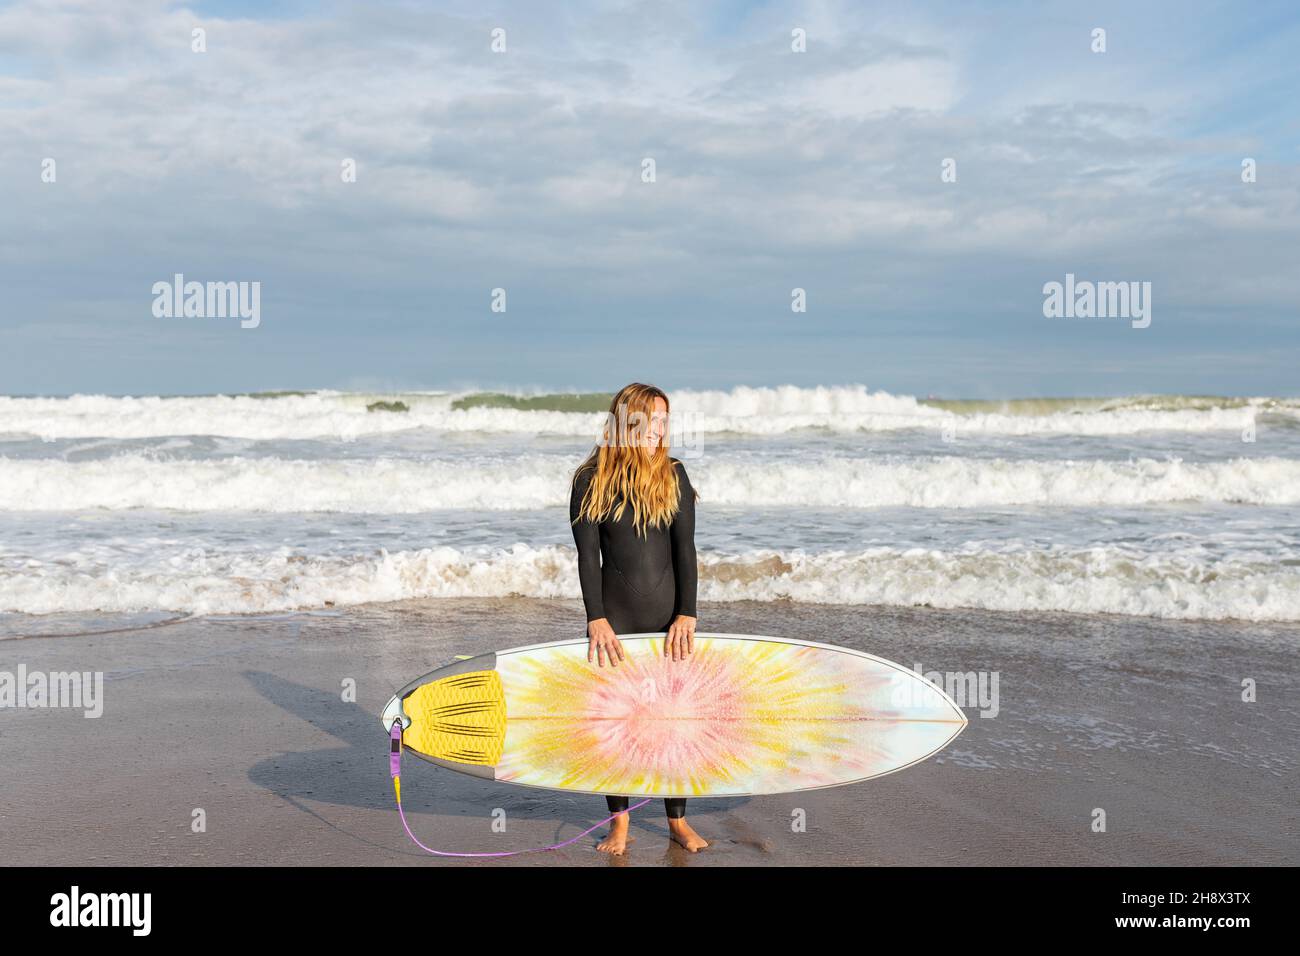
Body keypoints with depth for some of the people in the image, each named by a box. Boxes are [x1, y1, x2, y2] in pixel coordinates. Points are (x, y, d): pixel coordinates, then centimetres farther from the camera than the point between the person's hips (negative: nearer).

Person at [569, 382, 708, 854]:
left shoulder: (673, 474, 2)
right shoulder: (591, 479, -1)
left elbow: (684, 549, -1)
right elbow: (588, 554, -4)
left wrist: (686, 615, -9)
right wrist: (596, 619, -11)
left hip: (668, 613, 1)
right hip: (616, 616, -1)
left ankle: (678, 820, 23)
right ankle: (619, 825, 20)